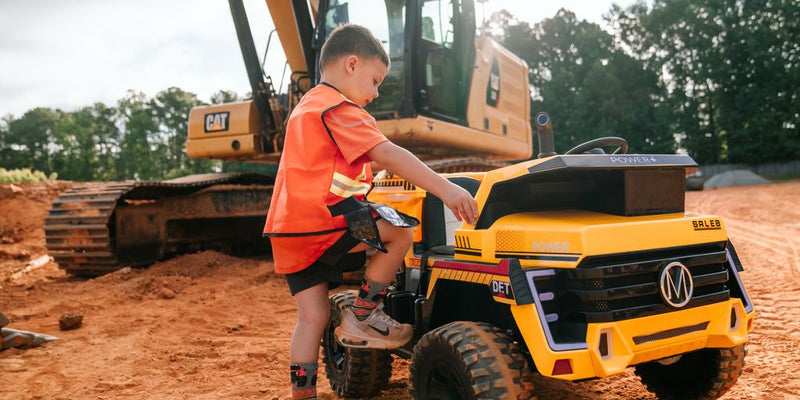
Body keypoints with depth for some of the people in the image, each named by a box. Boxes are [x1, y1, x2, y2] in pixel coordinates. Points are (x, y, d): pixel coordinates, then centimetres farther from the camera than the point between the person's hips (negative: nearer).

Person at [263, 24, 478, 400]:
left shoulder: (306, 108, 27)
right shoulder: (337, 108, -5)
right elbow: (388, 154, -17)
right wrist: (444, 188, -21)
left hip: (287, 234, 10)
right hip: (320, 219, -10)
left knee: (312, 316, 12)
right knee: (400, 229, -5)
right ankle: (361, 317, 2)